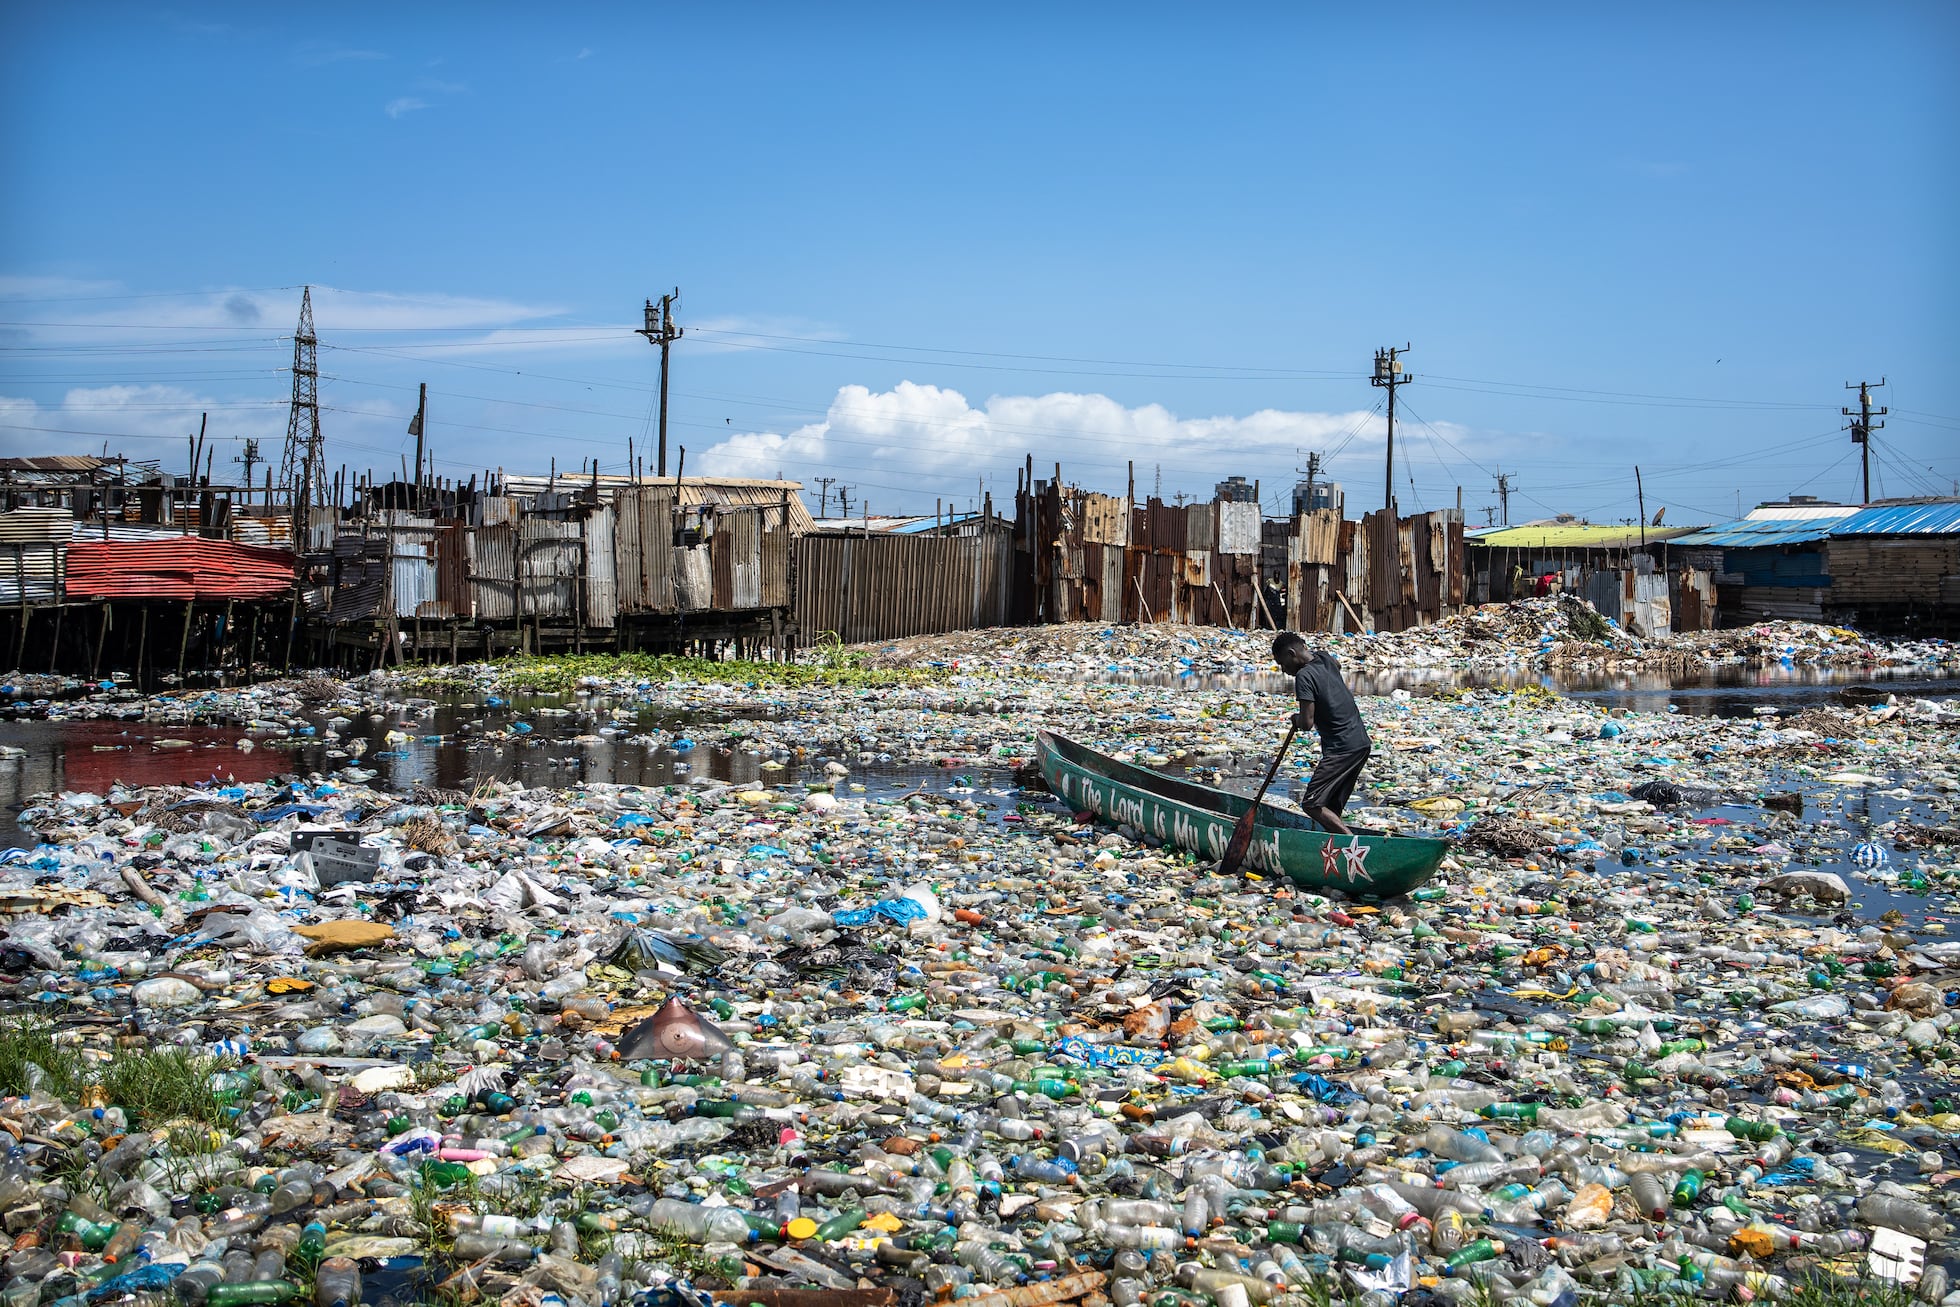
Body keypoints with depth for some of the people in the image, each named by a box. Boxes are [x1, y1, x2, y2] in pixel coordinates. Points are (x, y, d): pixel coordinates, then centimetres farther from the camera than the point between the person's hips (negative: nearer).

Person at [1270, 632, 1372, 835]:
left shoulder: (1304, 676, -12)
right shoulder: (1325, 658, 13)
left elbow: (1307, 723, -18)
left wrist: (1296, 719, 5)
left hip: (1341, 748, -9)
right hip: (1362, 743, 9)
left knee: (1311, 804, -10)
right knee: (1331, 808, 11)